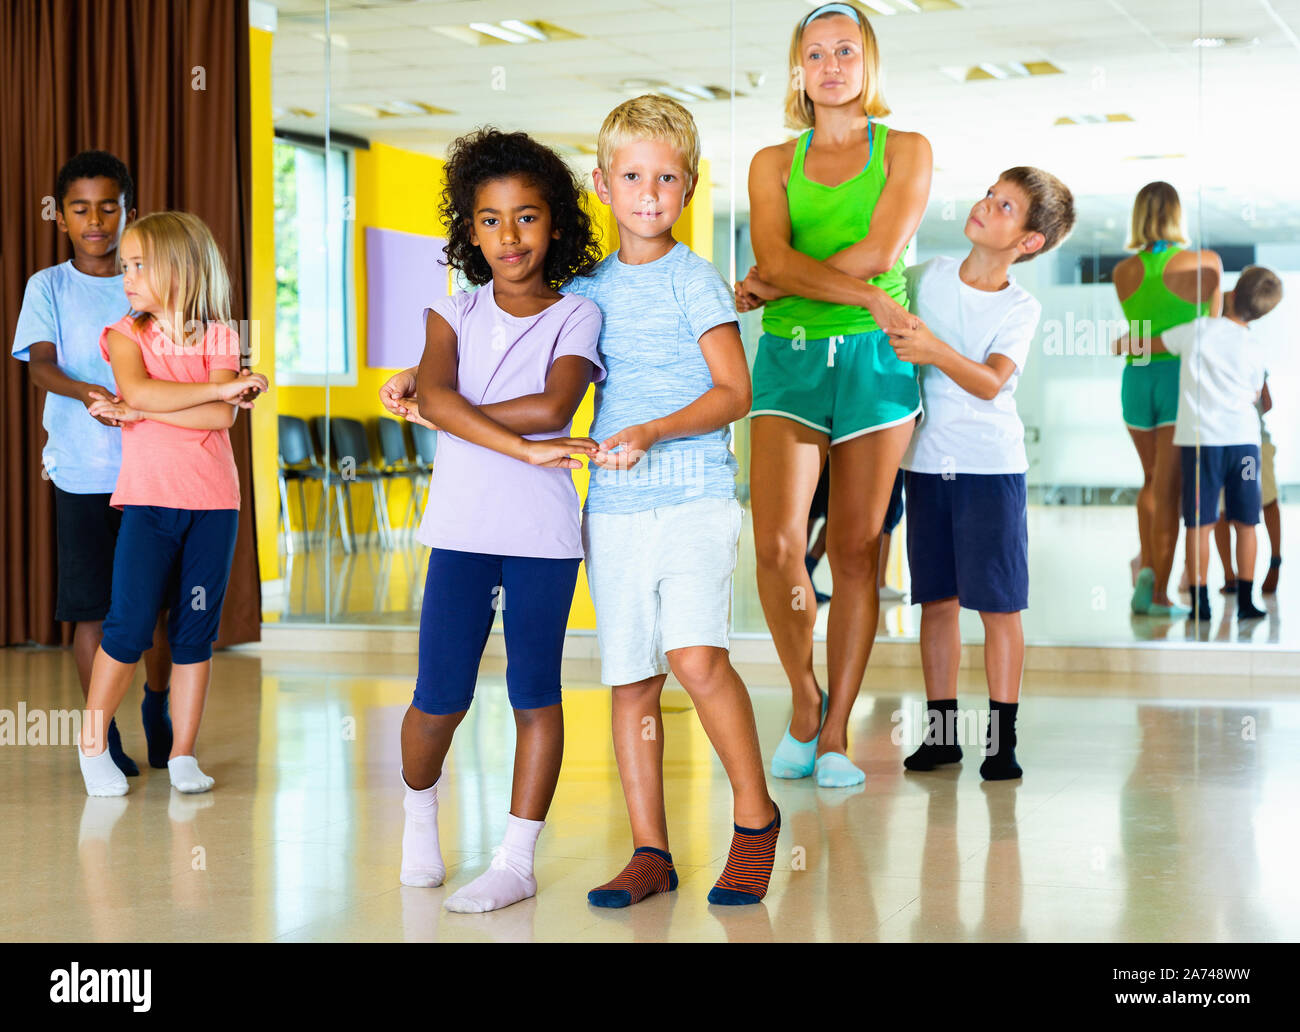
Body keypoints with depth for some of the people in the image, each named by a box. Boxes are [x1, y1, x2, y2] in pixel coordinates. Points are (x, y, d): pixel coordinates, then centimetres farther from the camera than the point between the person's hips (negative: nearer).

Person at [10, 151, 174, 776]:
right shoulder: (48, 287, 2)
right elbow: (40, 364, -10)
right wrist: (87, 392, -31)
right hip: (82, 470, -1)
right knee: (92, 607, -1)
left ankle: (158, 709, 31)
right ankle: (103, 733, 13)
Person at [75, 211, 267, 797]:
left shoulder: (218, 337, 4)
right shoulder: (125, 335, 5)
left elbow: (221, 418, -10)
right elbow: (137, 390, -17)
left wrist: (141, 412, -14)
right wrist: (222, 388, -15)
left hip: (213, 503, 1)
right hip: (148, 500, -1)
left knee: (196, 631, 4)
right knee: (129, 627, -6)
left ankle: (183, 754, 12)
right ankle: (92, 743, 9)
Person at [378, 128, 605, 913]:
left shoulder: (577, 317, 1)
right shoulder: (455, 313, 7)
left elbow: (552, 405, -17)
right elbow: (436, 395, -12)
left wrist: (443, 407, -11)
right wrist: (525, 448, -21)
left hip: (544, 533, -1)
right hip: (462, 528, 2)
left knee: (534, 691, 3)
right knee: (441, 696, 0)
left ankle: (518, 861, 10)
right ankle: (420, 813, 29)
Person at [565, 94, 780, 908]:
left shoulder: (693, 280, -2)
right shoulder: (588, 289, 11)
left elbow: (733, 392, -7)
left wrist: (651, 431, -20)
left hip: (696, 497, -5)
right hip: (614, 507, 5)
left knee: (694, 655, -20)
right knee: (631, 681, 5)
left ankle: (756, 814, -1)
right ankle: (651, 853, 14)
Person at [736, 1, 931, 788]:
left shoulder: (907, 151, 8)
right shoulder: (773, 163, 13)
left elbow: (878, 252, -8)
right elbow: (775, 257, -5)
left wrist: (773, 287, -5)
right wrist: (866, 297, -17)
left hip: (875, 361, -1)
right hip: (790, 358, 1)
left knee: (857, 551, 0)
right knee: (778, 544, -13)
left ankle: (836, 732, 7)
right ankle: (804, 697, 10)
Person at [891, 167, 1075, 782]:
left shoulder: (1020, 309, -5)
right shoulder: (927, 275, 6)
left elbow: (990, 383, -19)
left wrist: (936, 350, -34)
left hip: (991, 463, -3)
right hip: (926, 460, 3)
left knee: (998, 603, -3)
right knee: (936, 598, 7)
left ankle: (1002, 739, 4)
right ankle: (940, 731, 15)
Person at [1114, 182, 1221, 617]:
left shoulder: (1123, 272, 3)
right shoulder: (1206, 263, -6)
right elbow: (1213, 320, 7)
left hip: (1136, 379, 4)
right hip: (1183, 379, -3)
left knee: (1153, 479, 21)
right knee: (1168, 489, -3)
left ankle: (1146, 564, 6)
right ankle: (1159, 593, -3)